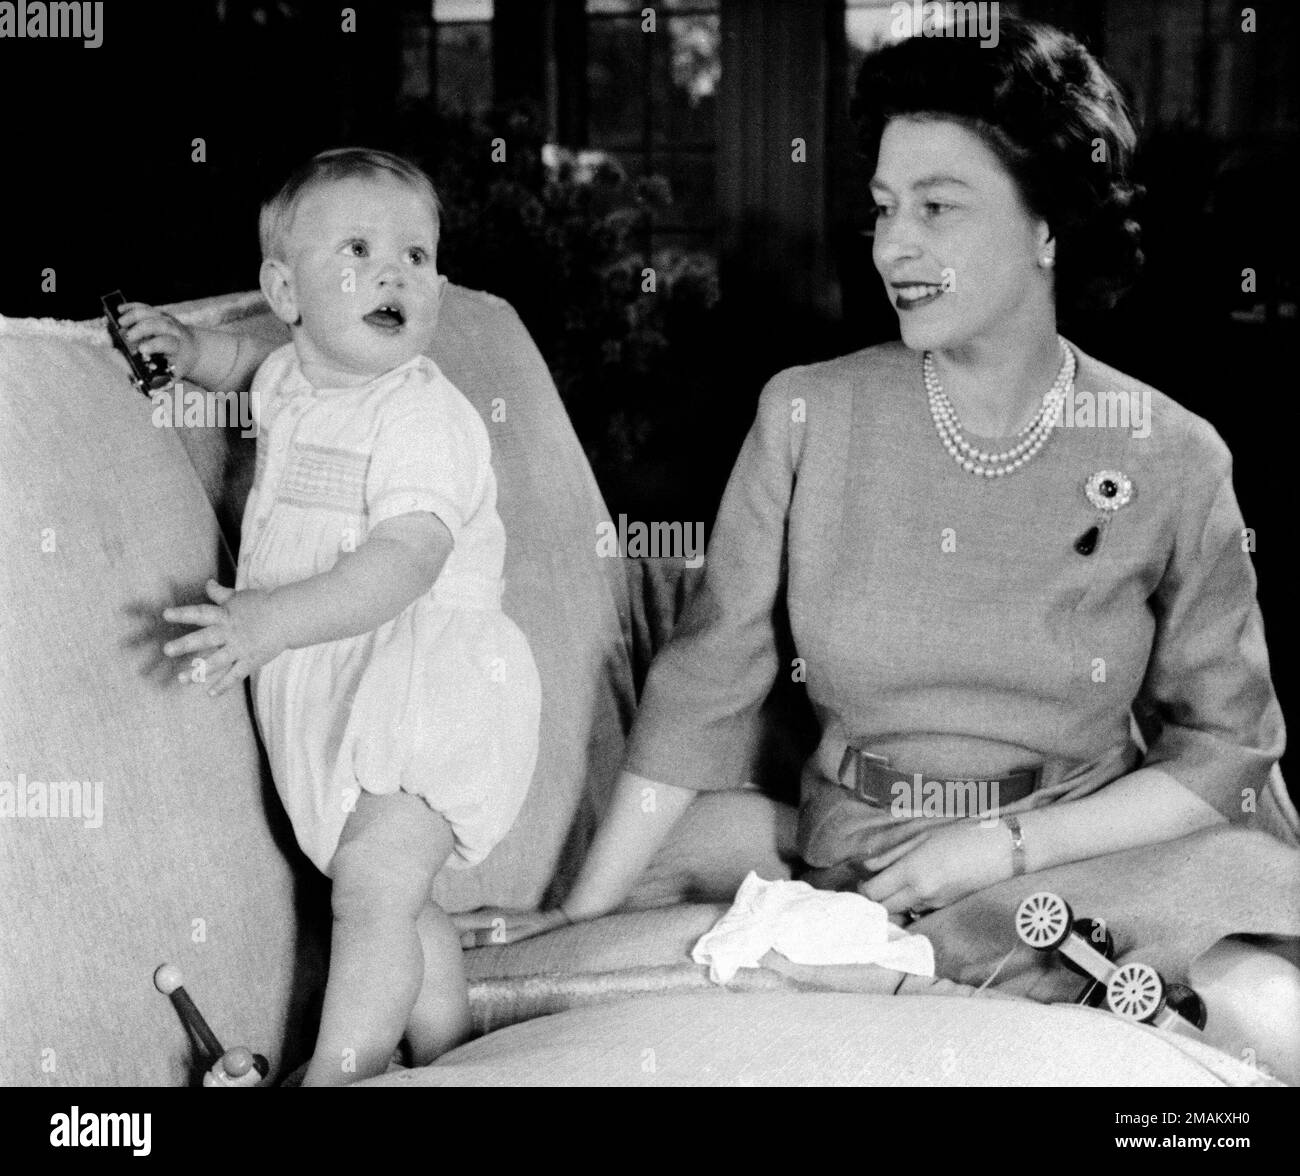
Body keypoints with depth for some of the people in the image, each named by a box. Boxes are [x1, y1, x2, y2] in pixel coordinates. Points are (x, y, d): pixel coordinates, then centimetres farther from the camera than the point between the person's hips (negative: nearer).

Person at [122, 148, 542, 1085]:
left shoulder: (425, 417, -19)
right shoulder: (289, 381, 8)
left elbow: (406, 560, -32)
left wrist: (270, 621, -40)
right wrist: (193, 349, 17)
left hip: (431, 682, -9)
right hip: (327, 690, 9)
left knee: (373, 889, -14)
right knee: (396, 900, 16)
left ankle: (338, 1077, -6)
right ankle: (448, 1058, 30)